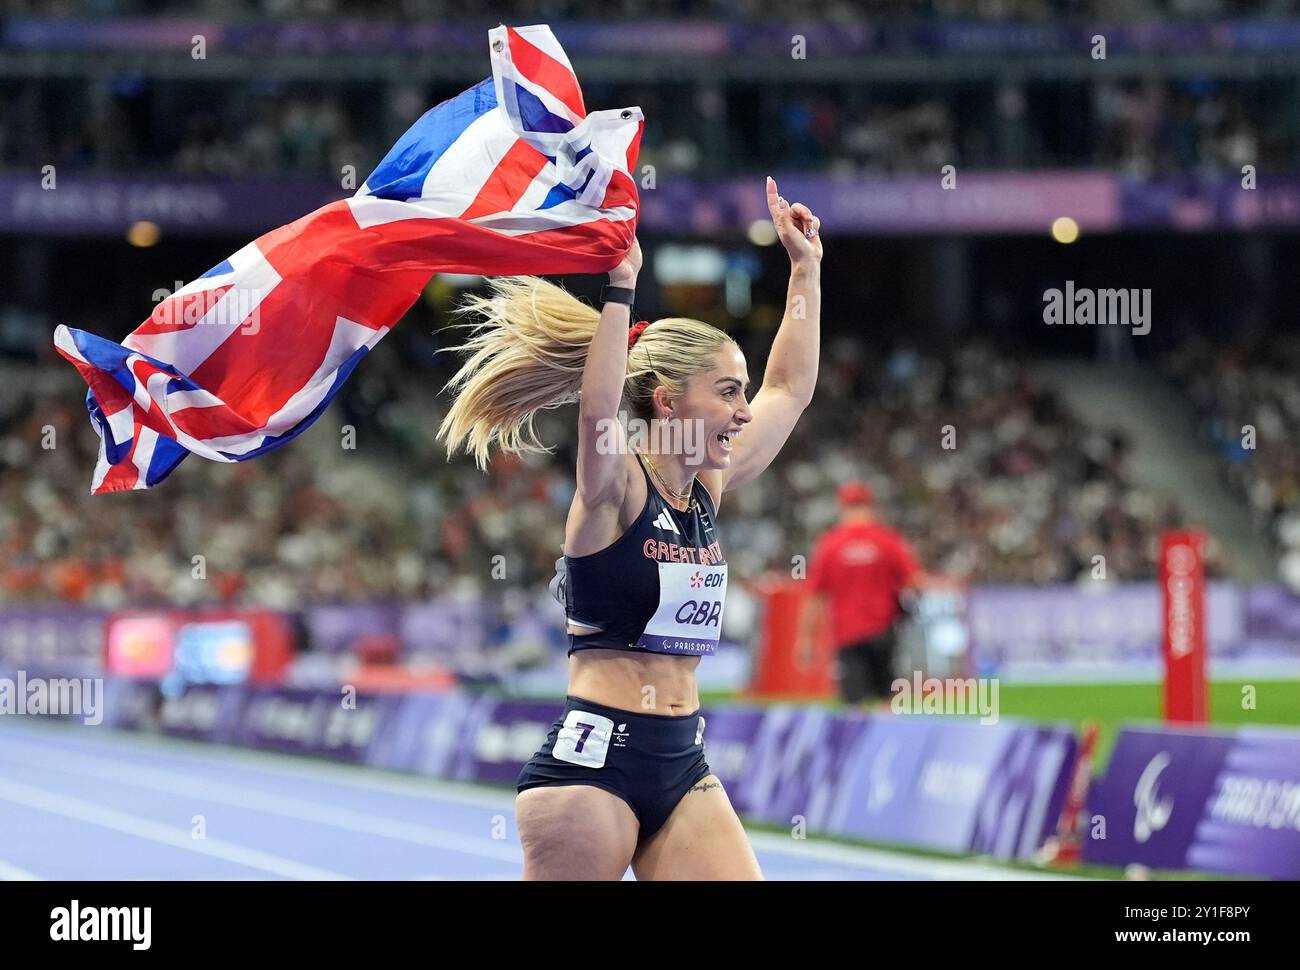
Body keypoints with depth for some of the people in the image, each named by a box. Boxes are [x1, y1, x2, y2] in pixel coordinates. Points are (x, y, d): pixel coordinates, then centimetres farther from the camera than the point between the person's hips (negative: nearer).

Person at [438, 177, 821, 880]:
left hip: (682, 765, 7)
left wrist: (806, 270, 21)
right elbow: (598, 412, -31)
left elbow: (790, 391, 22)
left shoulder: (708, 490, 12)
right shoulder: (613, 489, -9)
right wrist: (620, 288, -33)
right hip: (593, 756, -7)